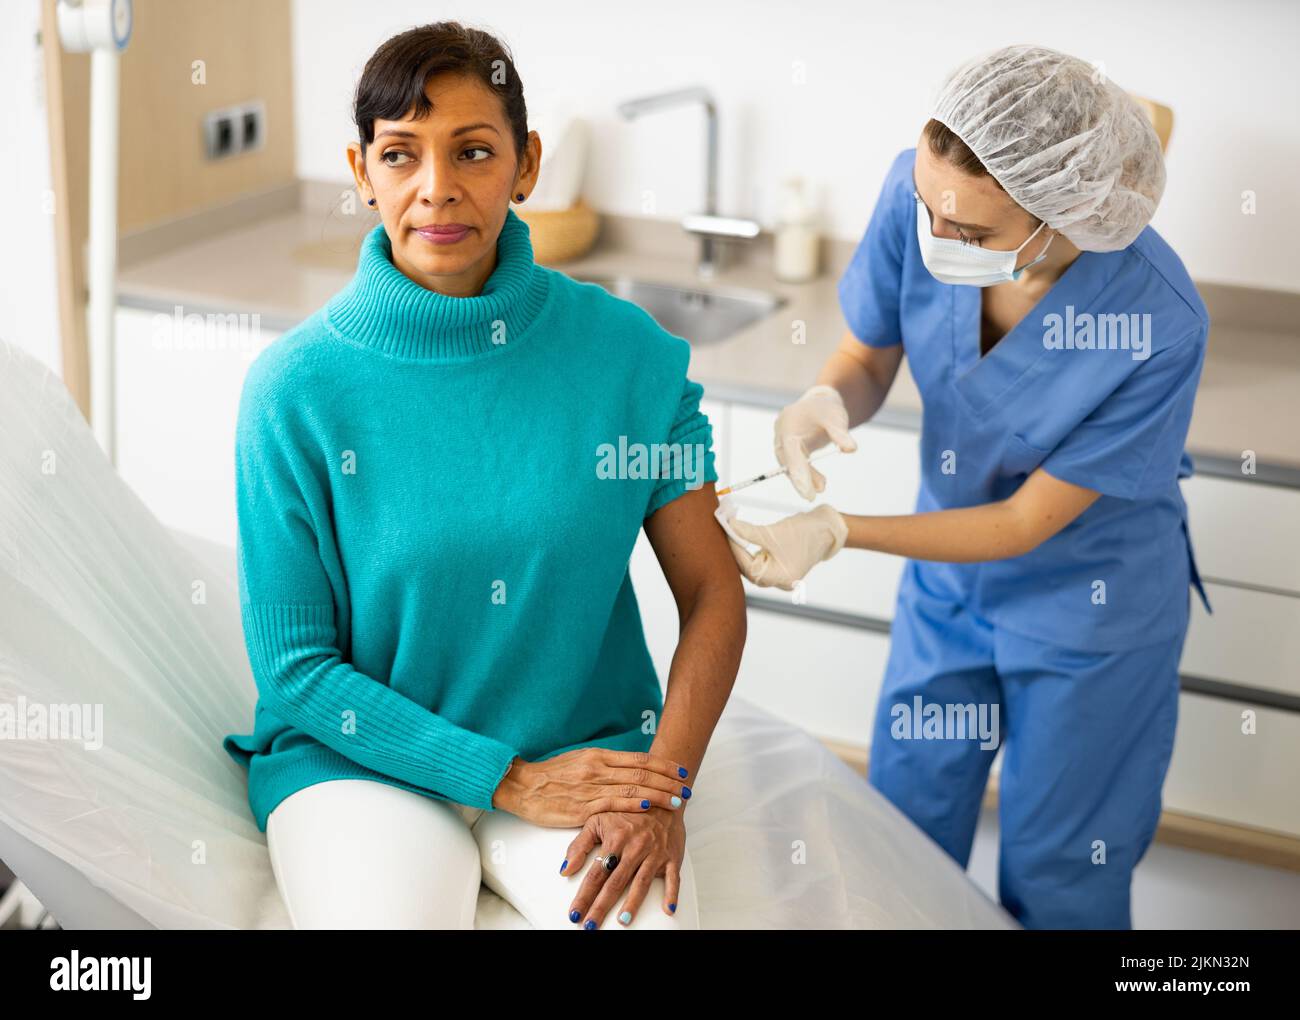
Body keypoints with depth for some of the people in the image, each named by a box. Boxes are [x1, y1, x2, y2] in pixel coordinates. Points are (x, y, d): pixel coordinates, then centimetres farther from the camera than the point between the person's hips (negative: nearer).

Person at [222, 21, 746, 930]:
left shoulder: (624, 350, -4)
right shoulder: (297, 386, -8)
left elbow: (713, 593, -1)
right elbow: (294, 664, -5)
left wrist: (663, 792, -16)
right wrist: (509, 779, -12)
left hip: (586, 747, 2)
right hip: (360, 760, -1)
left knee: (649, 917, -26)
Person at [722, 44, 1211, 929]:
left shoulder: (1160, 324, -35)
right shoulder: (921, 191, -24)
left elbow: (1026, 522, -23)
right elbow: (869, 356, -6)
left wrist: (838, 532, -31)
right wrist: (826, 403, -30)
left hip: (1089, 600, -4)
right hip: (947, 575, 4)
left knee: (1055, 874, 15)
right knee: (903, 831, 21)